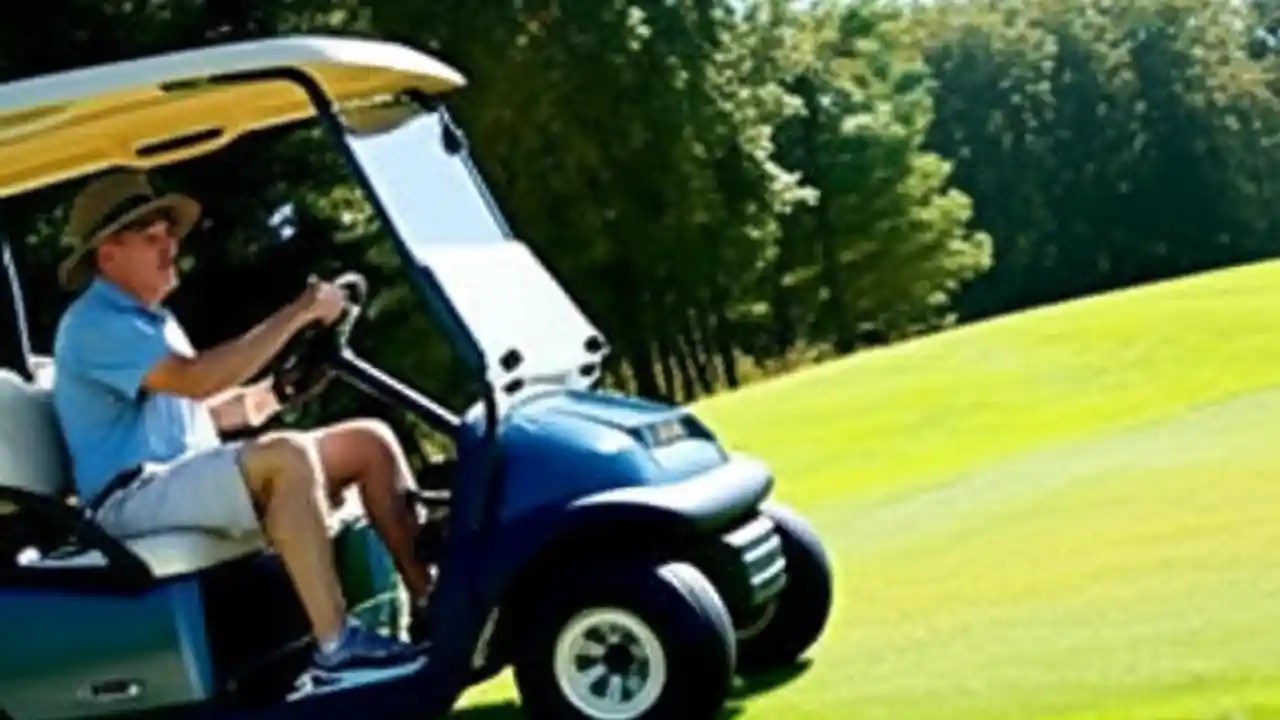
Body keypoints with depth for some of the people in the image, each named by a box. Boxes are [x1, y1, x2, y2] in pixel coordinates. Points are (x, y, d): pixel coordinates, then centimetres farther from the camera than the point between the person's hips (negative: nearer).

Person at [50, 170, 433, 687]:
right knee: (286, 457, -37)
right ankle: (336, 646, -40)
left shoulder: (150, 319, 21)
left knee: (370, 441, -2)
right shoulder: (95, 324, -12)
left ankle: (431, 601, -9)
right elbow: (194, 379, -26)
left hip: (194, 475, 10)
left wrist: (273, 392, 5)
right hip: (137, 497, -10)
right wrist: (295, 315, -22)